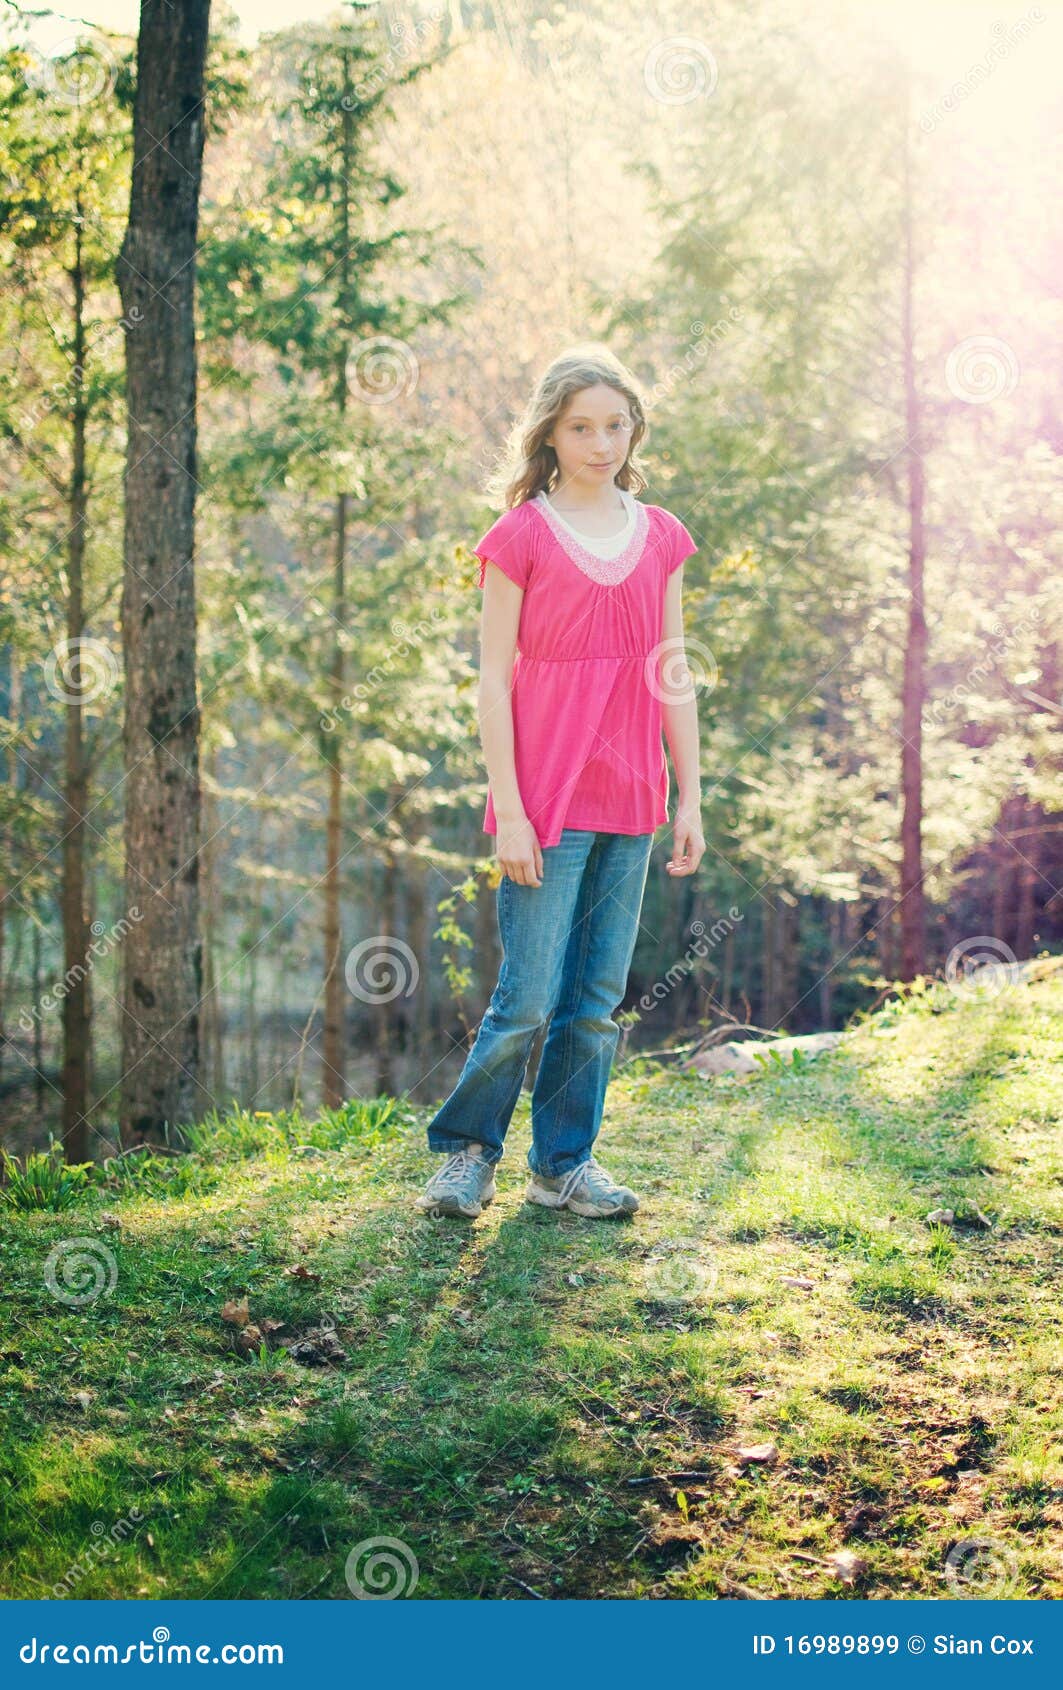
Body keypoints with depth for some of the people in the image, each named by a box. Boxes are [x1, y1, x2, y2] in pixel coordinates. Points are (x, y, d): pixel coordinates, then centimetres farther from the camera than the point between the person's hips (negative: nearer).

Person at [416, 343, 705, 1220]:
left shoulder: (661, 537, 9)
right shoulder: (520, 537, -5)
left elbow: (675, 677, 12)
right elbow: (494, 679, -7)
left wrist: (690, 801, 9)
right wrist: (508, 809, -11)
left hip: (631, 802, 5)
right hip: (547, 801, -5)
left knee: (598, 1000, 9)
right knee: (528, 999, -4)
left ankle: (564, 1162, 21)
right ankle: (465, 1148, 16)